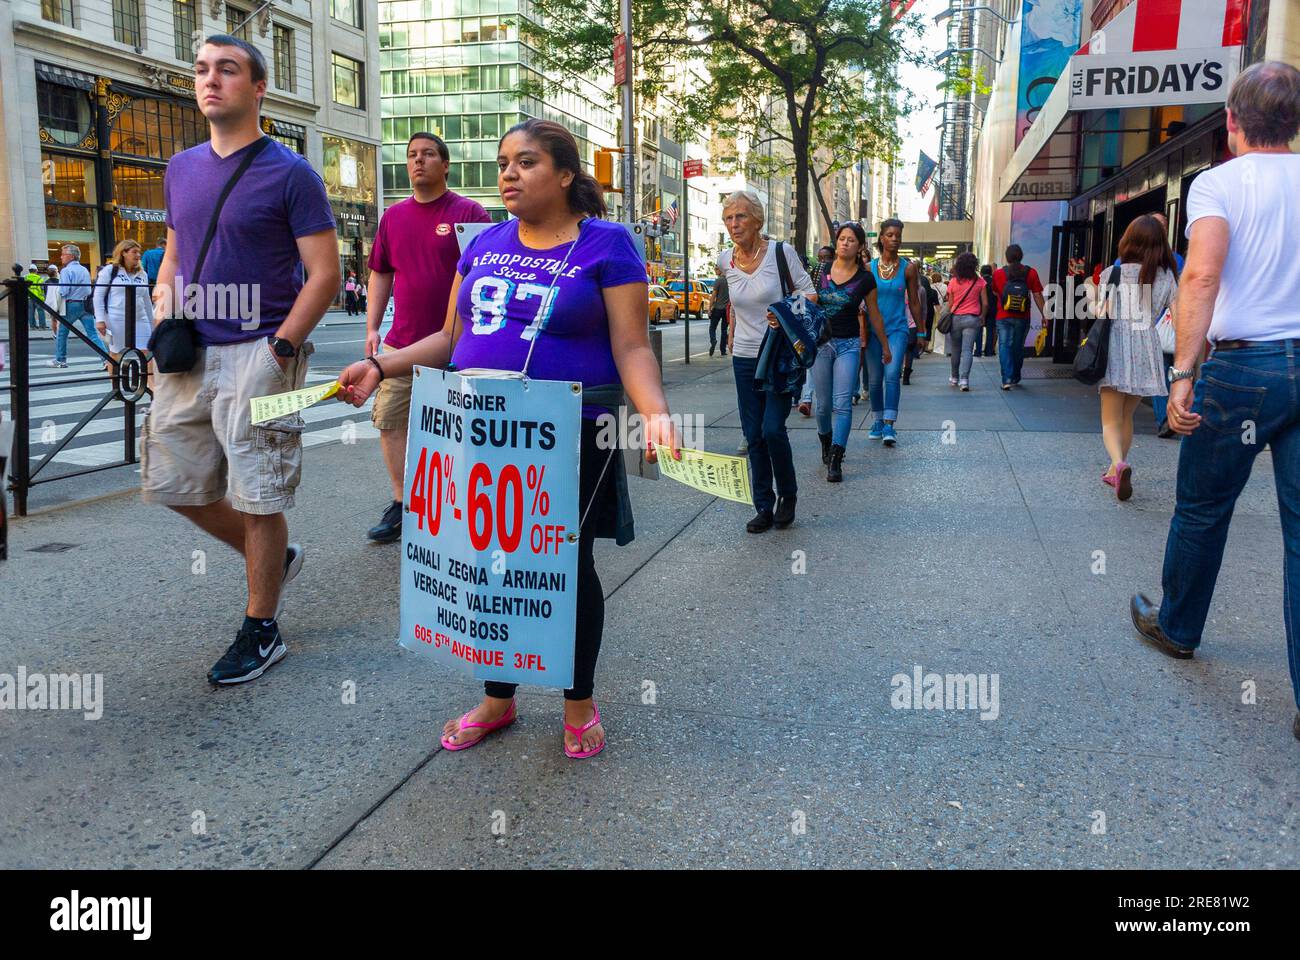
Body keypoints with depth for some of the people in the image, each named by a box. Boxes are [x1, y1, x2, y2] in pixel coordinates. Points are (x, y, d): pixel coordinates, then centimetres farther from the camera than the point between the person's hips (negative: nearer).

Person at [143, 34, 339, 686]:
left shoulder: (289, 174, -6)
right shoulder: (181, 169, 13)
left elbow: (325, 274, -9)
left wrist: (279, 350, -17)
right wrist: (164, 305, 4)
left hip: (258, 354, -7)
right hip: (190, 356, 7)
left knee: (258, 498, -1)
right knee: (173, 484, 13)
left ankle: (261, 632, 15)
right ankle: (274, 557, 35)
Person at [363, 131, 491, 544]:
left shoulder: (469, 212, -3)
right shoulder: (393, 216, 12)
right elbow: (380, 274, 18)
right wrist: (372, 327, 10)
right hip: (401, 343, 5)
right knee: (390, 421, 5)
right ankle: (401, 504, 16)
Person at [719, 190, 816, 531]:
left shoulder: (781, 252, -9)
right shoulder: (725, 260, 3)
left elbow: (809, 293, -5)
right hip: (745, 358, 4)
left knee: (773, 429, -12)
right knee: (753, 436, 4)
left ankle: (788, 495, 13)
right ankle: (764, 508, 14)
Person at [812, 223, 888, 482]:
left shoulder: (865, 279, -1)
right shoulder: (822, 271, 1)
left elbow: (874, 315, 9)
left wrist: (885, 346, 17)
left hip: (849, 344, -1)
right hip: (821, 342, 1)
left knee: (842, 403, -10)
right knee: (824, 404, 8)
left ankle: (835, 461, -8)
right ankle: (826, 443, 35)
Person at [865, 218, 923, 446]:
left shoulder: (908, 268, 2)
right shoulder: (869, 267, 2)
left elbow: (914, 302, 7)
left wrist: (920, 332, 9)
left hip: (898, 328, -1)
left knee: (892, 374, -16)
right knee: (875, 378, 6)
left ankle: (889, 425, -16)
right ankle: (877, 421, 21)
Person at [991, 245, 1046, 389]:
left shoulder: (998, 274, -4)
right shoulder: (1031, 273, -4)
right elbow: (1037, 295, -3)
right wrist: (1044, 315, 3)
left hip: (1003, 317, -2)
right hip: (1022, 318, 2)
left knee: (1004, 346, -2)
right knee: (1018, 347, 15)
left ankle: (1007, 379, -16)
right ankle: (1015, 378, 28)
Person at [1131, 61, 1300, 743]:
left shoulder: (1218, 183, -4)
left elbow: (1202, 275, -20)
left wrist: (1182, 373, -23)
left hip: (1243, 366, -4)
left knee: (1202, 509, 15)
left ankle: (1176, 628, 35)